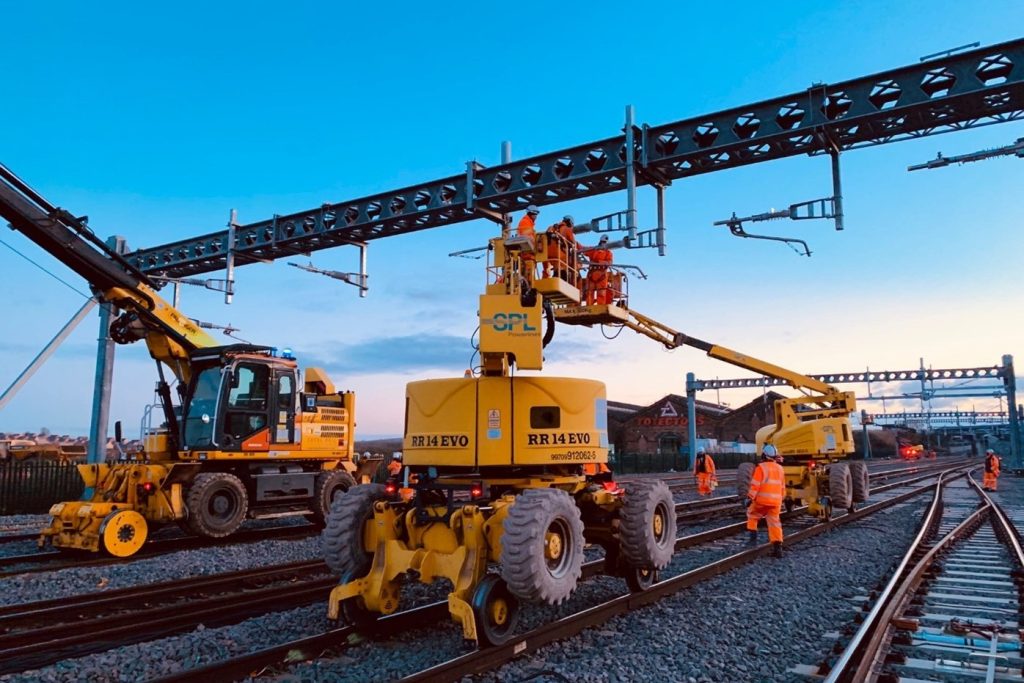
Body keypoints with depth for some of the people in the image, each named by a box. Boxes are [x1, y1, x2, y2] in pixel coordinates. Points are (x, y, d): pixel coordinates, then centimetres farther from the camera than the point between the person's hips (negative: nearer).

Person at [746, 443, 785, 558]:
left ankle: (753, 537, 13)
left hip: (762, 500, -5)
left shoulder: (761, 467, -9)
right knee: (774, 522, 5)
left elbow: (755, 485, -14)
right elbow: (783, 487, 19)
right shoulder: (780, 469, 12)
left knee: (752, 515, 18)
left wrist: (750, 498, -9)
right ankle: (777, 547, -2)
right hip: (776, 501, 5)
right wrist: (780, 499, 29)